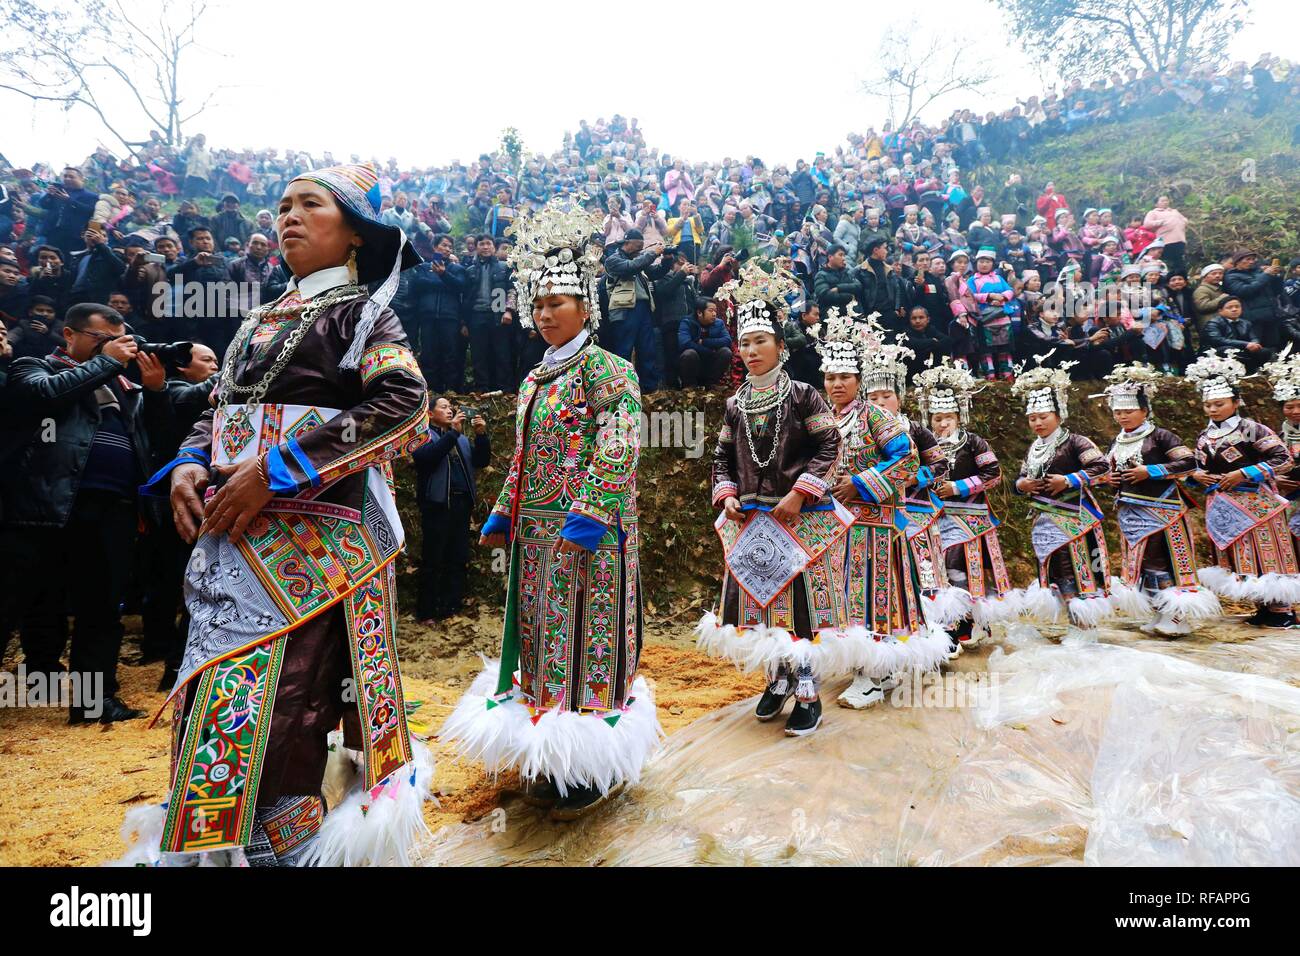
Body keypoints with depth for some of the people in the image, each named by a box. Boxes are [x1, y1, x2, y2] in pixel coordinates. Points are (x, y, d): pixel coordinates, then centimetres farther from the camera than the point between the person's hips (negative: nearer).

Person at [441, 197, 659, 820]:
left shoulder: (608, 372, -8)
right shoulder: (535, 380, 16)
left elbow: (617, 454, -19)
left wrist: (587, 517, -25)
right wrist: (503, 517, 19)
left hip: (588, 533, -8)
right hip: (537, 534, 8)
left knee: (587, 638, -1)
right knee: (544, 636, 14)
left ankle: (596, 771, 15)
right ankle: (555, 763, 29)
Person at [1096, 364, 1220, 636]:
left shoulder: (1160, 436, -7)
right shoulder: (1116, 443, 13)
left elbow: (1188, 462, -14)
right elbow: (1109, 470, 27)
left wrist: (1150, 471, -18)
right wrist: (1109, 478, 3)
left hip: (1160, 509, -7)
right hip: (1129, 511, 7)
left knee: (1162, 561, -7)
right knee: (1137, 560, 9)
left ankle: (1176, 617, 2)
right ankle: (1158, 615, 20)